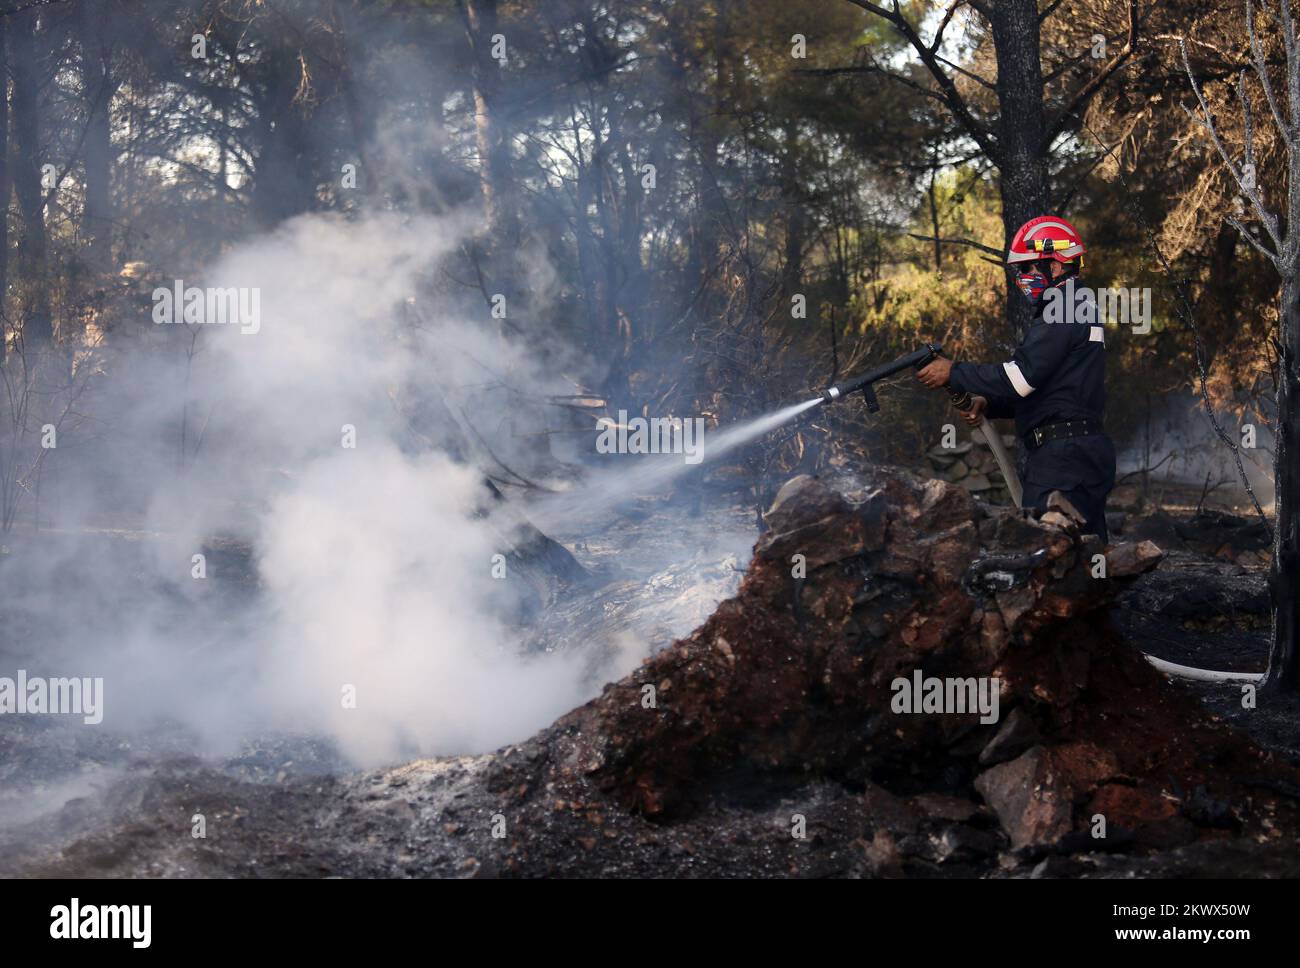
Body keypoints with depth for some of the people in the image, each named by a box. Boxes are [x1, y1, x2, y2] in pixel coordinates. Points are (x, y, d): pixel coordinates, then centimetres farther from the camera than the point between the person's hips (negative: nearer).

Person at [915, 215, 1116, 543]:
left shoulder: (1064, 308, -12)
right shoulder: (1078, 305, 22)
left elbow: (1021, 376, -19)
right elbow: (1042, 385, 23)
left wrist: (954, 373, -9)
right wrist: (989, 405, 10)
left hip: (1063, 457, -11)